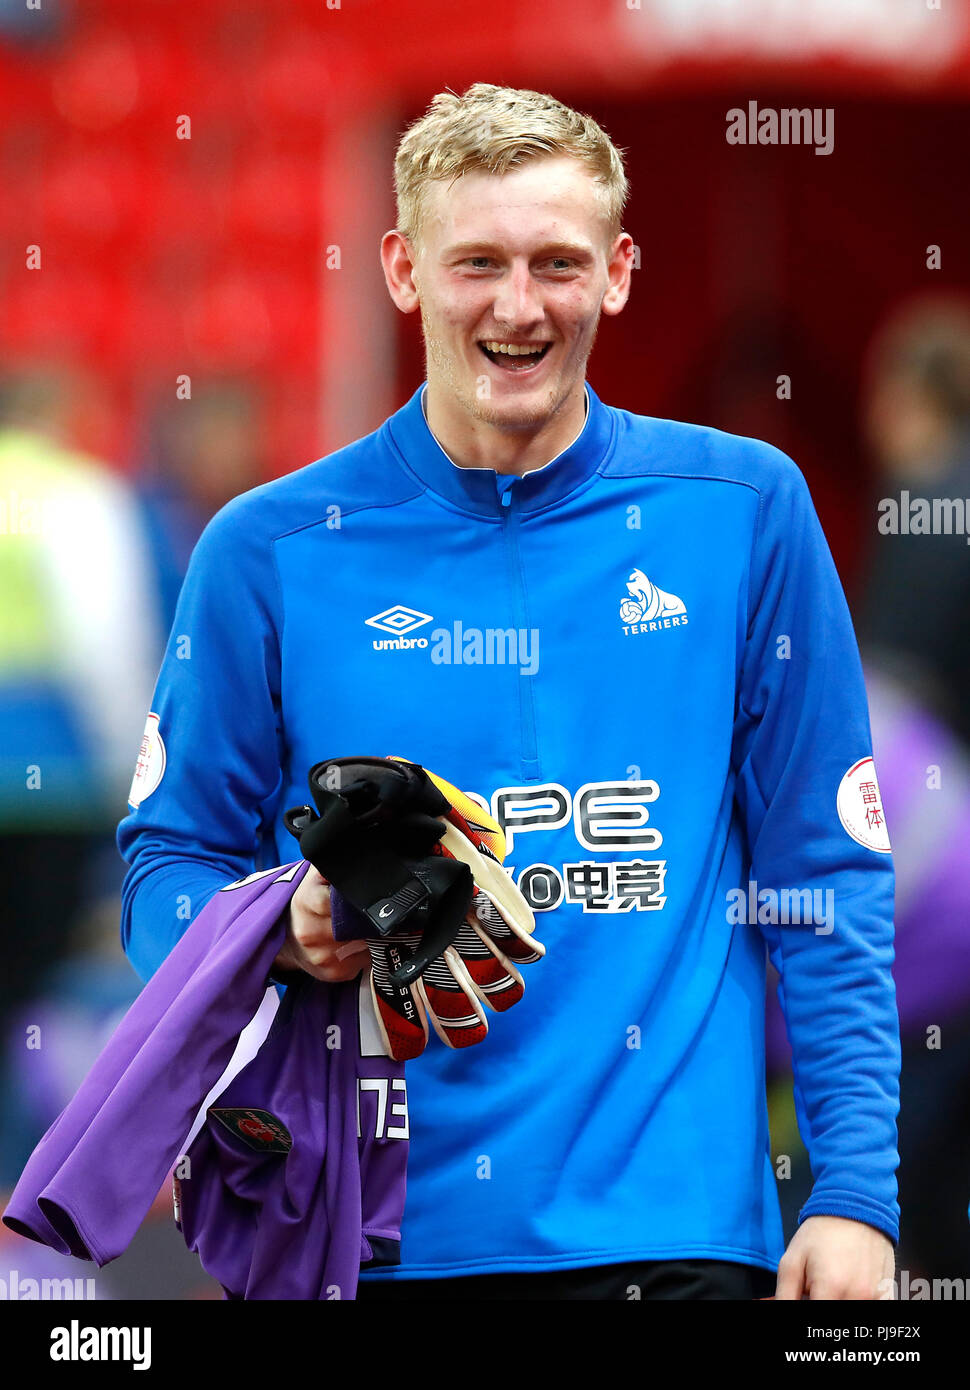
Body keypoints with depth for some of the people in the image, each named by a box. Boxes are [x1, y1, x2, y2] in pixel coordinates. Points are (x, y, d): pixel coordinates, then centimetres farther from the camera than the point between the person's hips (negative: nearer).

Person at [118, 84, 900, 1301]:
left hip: (672, 1229, 0)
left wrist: (855, 1196, -3)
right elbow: (170, 864, 7)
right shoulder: (270, 551, 2)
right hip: (371, 1238, 1)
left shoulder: (740, 509, 2)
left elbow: (825, 877, 4)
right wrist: (287, 928, -16)